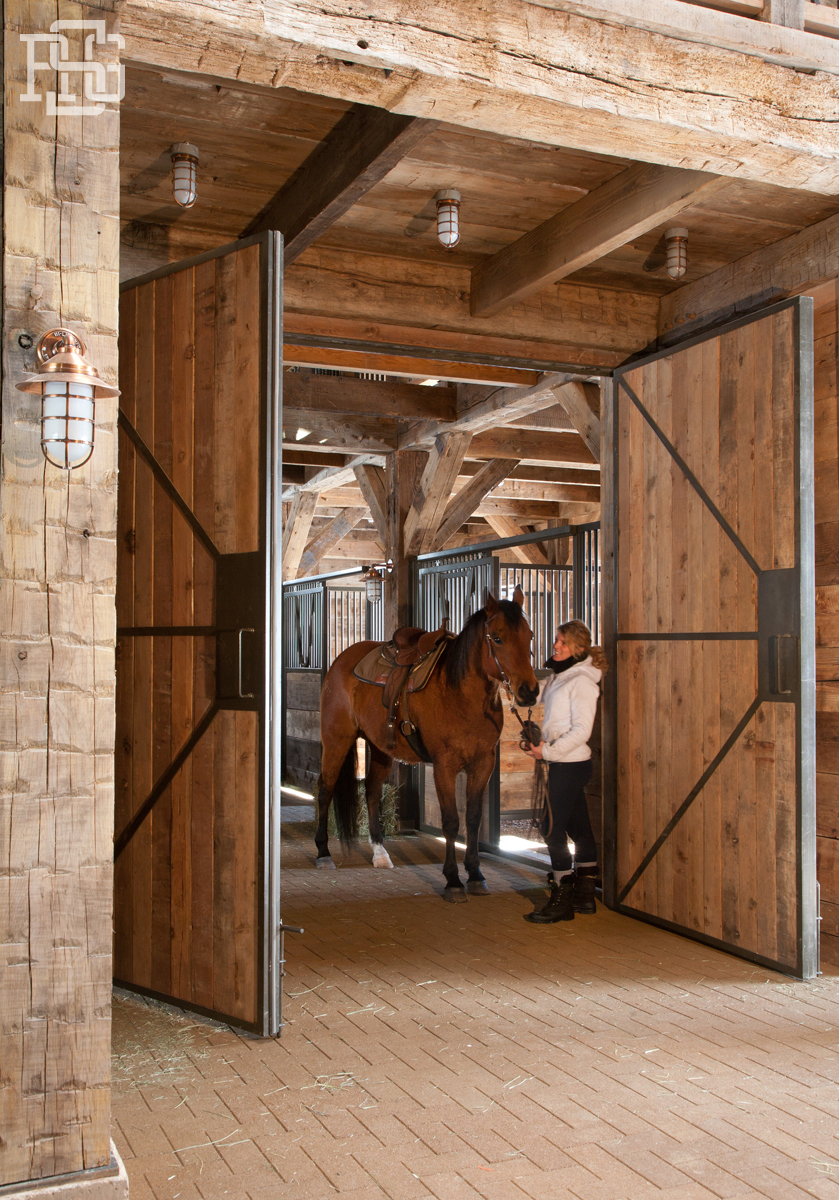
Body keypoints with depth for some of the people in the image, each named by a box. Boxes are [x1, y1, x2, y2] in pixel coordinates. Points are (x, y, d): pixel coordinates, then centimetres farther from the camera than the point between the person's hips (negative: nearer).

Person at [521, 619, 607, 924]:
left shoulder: (582, 681, -15)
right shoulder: (559, 676, 12)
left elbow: (581, 730, -19)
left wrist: (548, 751, -17)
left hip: (570, 764, -9)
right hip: (562, 763, 9)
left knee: (554, 829, -6)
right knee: (578, 827, 13)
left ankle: (562, 900, 2)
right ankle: (584, 896, 21)